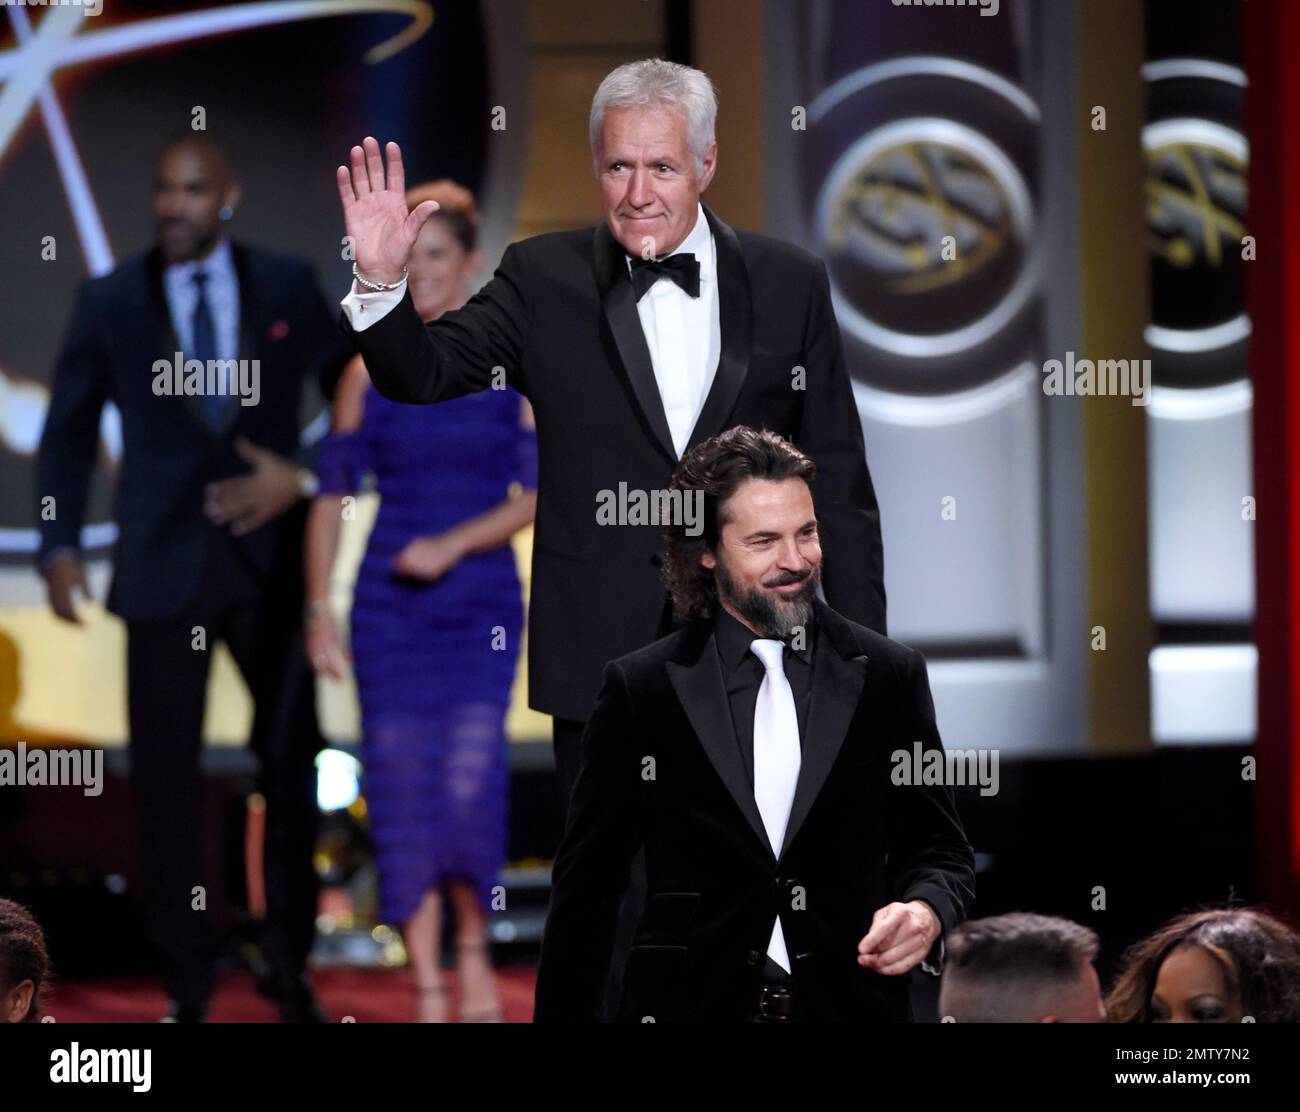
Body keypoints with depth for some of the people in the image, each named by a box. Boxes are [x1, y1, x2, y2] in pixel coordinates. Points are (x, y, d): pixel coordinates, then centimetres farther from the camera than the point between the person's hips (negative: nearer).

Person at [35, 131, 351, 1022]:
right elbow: (69, 430, 7)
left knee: (293, 764, 4)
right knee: (166, 775, -1)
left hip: (273, 560, 0)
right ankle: (188, 982, 9)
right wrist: (60, 546, -3)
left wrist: (305, 478, -10)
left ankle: (290, 965, 19)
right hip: (164, 568, 0)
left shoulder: (288, 288, 3)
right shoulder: (110, 303, 4)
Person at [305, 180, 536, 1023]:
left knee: (471, 785, -12)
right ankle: (427, 986, 5)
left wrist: (453, 543, -14)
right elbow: (332, 495, 4)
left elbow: (536, 494, 0)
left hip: (481, 604, -1)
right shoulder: (370, 374, 3)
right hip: (391, 611, 1)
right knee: (403, 793, -2)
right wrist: (320, 607, -3)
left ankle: (474, 951, 12)